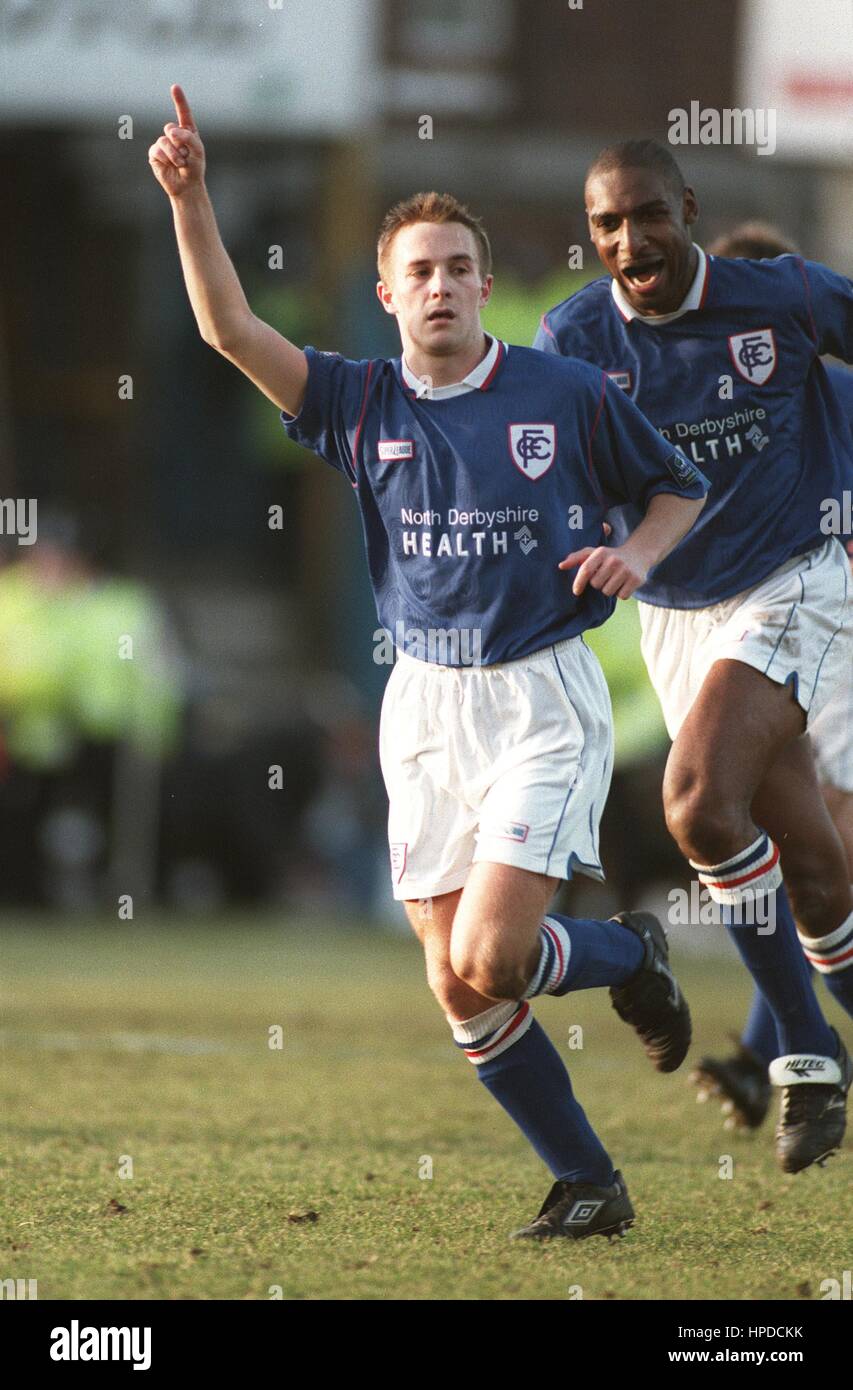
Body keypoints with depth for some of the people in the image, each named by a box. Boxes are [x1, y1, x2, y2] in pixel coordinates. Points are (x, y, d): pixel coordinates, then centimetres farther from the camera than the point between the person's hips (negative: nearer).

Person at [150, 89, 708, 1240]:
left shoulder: (569, 396, -3)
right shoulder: (360, 404, 3)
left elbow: (679, 486, 11)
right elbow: (230, 328, -7)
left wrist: (638, 554, -9)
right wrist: (191, 201, -18)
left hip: (543, 698, -4)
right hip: (425, 708, 4)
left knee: (487, 961, -16)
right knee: (456, 988, 0)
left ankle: (634, 953, 16)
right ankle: (587, 1186, 15)